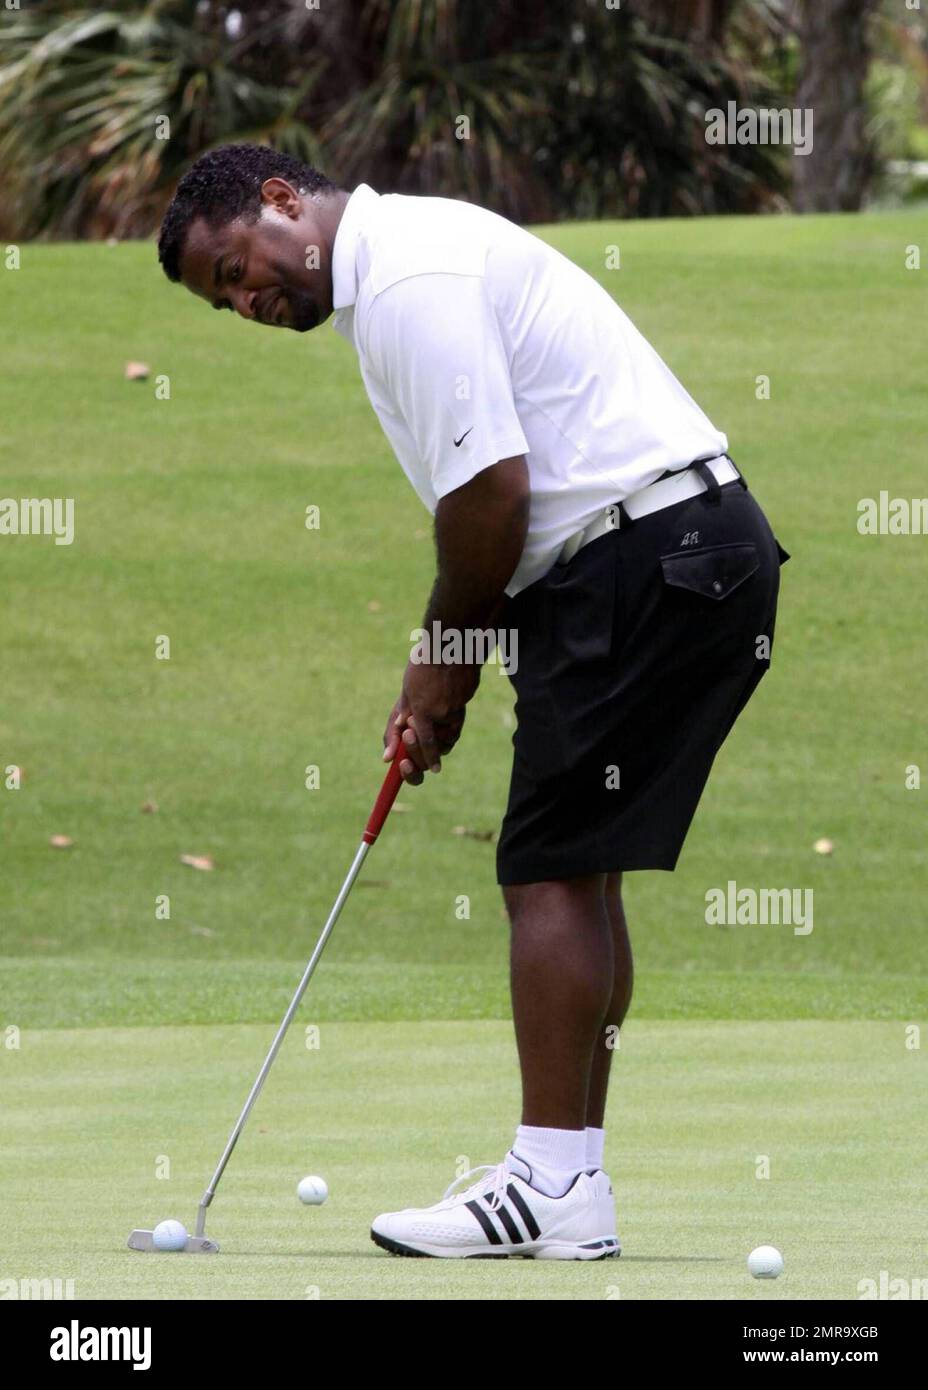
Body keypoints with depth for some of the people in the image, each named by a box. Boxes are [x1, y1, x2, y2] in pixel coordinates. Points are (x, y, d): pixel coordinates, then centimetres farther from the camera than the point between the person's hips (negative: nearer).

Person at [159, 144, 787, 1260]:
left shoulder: (407, 279, -13)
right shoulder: (406, 262, 21)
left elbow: (489, 491, -18)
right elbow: (486, 497, 23)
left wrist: (446, 651, -2)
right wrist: (437, 678, 14)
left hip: (647, 556, -11)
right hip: (691, 549, 11)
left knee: (553, 872, -9)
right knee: (577, 873, 12)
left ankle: (552, 1188, -10)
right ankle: (568, 1174, 14)